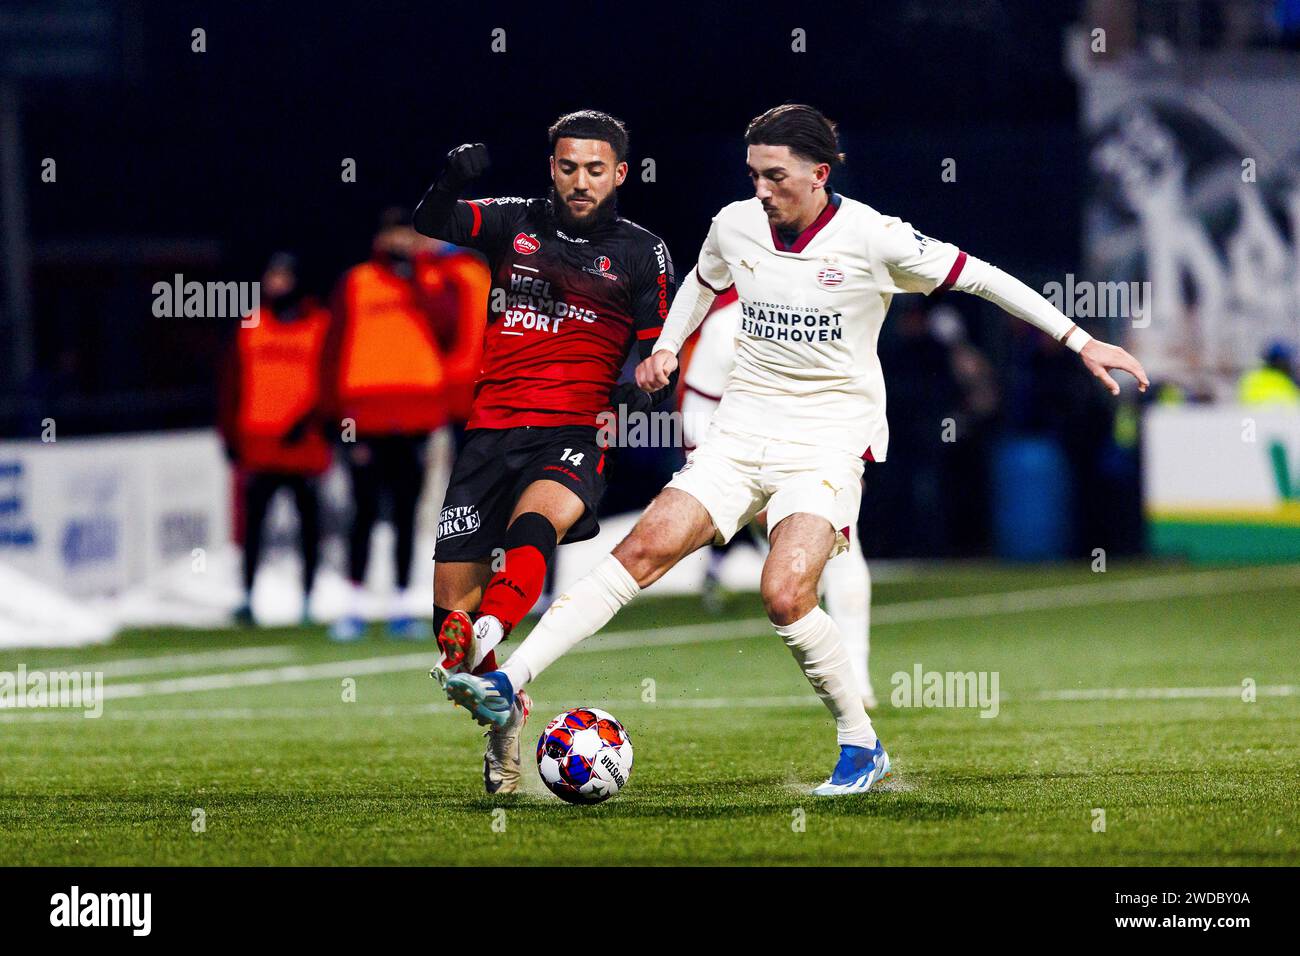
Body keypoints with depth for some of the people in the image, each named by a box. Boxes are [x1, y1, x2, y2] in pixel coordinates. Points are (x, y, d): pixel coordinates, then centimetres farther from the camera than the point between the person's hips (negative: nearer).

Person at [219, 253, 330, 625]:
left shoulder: (320, 326, 2)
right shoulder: (250, 325, 10)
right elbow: (233, 382, 11)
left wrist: (308, 418, -16)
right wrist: (231, 434, 6)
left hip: (303, 440, -2)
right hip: (258, 446, 2)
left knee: (308, 521, 3)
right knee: (252, 519, -4)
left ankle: (307, 599, 10)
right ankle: (247, 597, -2)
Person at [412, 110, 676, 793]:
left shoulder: (642, 254, 9)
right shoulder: (516, 223, 13)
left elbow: (657, 353, 8)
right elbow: (431, 224, 0)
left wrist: (645, 387, -15)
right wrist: (453, 180, -21)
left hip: (574, 434, -3)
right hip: (491, 429, 3)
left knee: (533, 524, -36)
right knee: (451, 601, -1)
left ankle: (488, 639, -61)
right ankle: (505, 713, 23)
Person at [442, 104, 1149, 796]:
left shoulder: (871, 237, -13)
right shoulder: (735, 226, 2)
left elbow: (979, 278, -6)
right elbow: (704, 282, 27)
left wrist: (1081, 342, -5)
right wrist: (666, 348, 17)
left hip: (829, 445, -4)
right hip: (740, 433, 4)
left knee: (785, 595, -24)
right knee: (644, 549, -13)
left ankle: (861, 745, -4)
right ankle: (508, 686, -16)